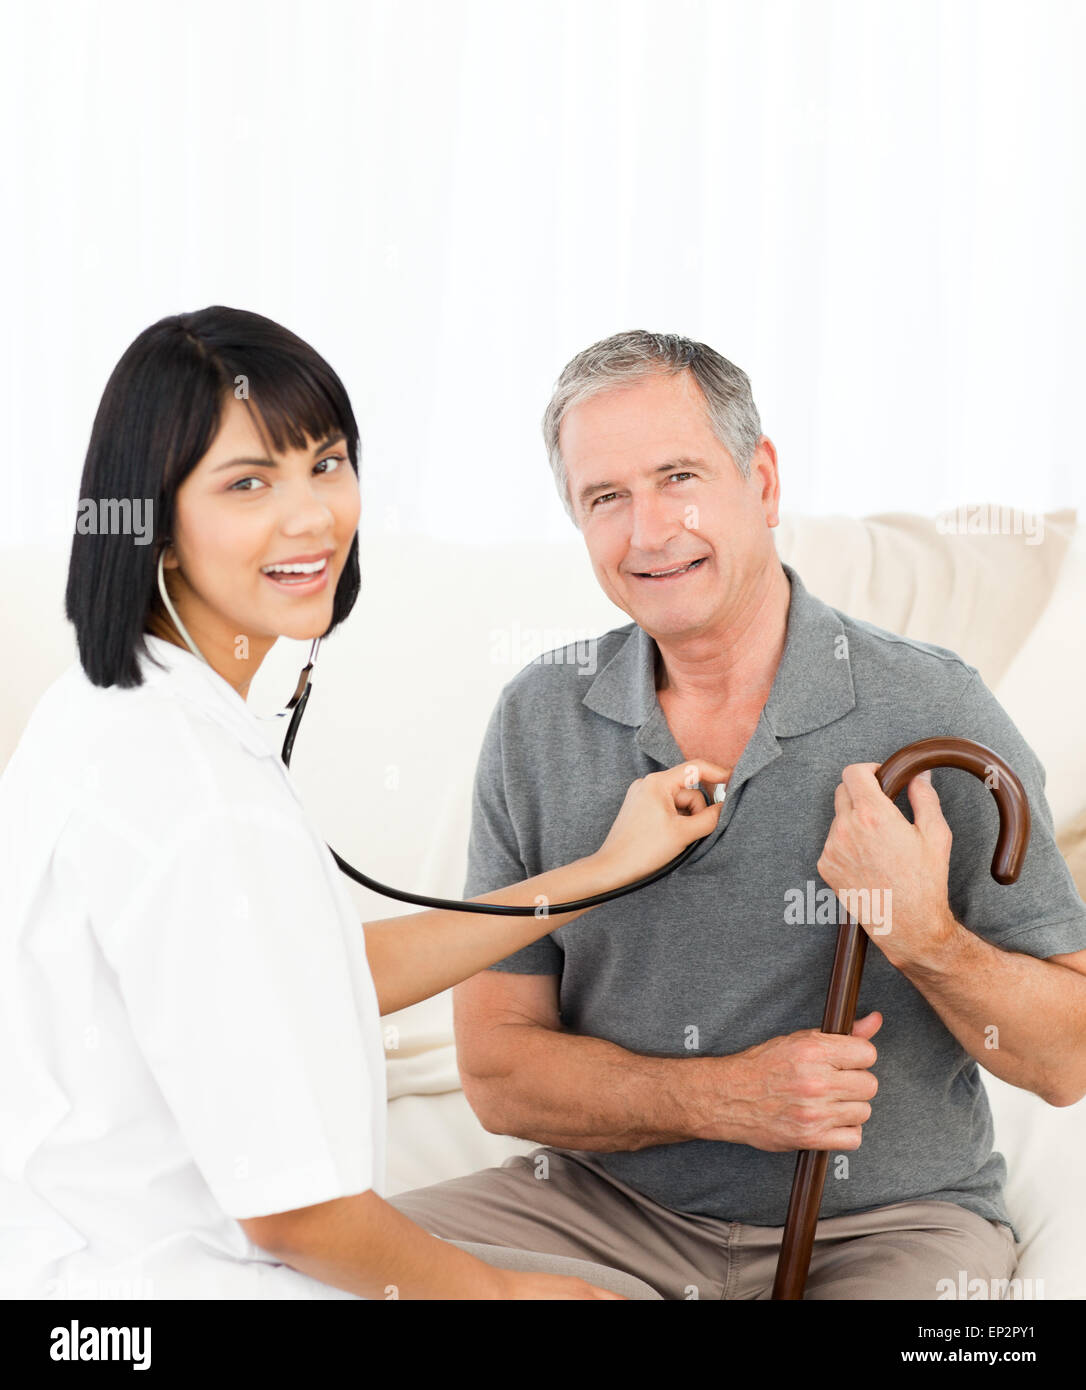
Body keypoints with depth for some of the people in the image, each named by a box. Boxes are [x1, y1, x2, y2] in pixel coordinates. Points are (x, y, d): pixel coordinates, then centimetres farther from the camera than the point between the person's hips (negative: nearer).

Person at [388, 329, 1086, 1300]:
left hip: (886, 1226, -3)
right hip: (612, 1201, 3)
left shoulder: (932, 710, -9)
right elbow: (497, 1071, 0)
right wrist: (724, 1095, -16)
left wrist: (923, 936, -24)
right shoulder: (536, 724, 0)